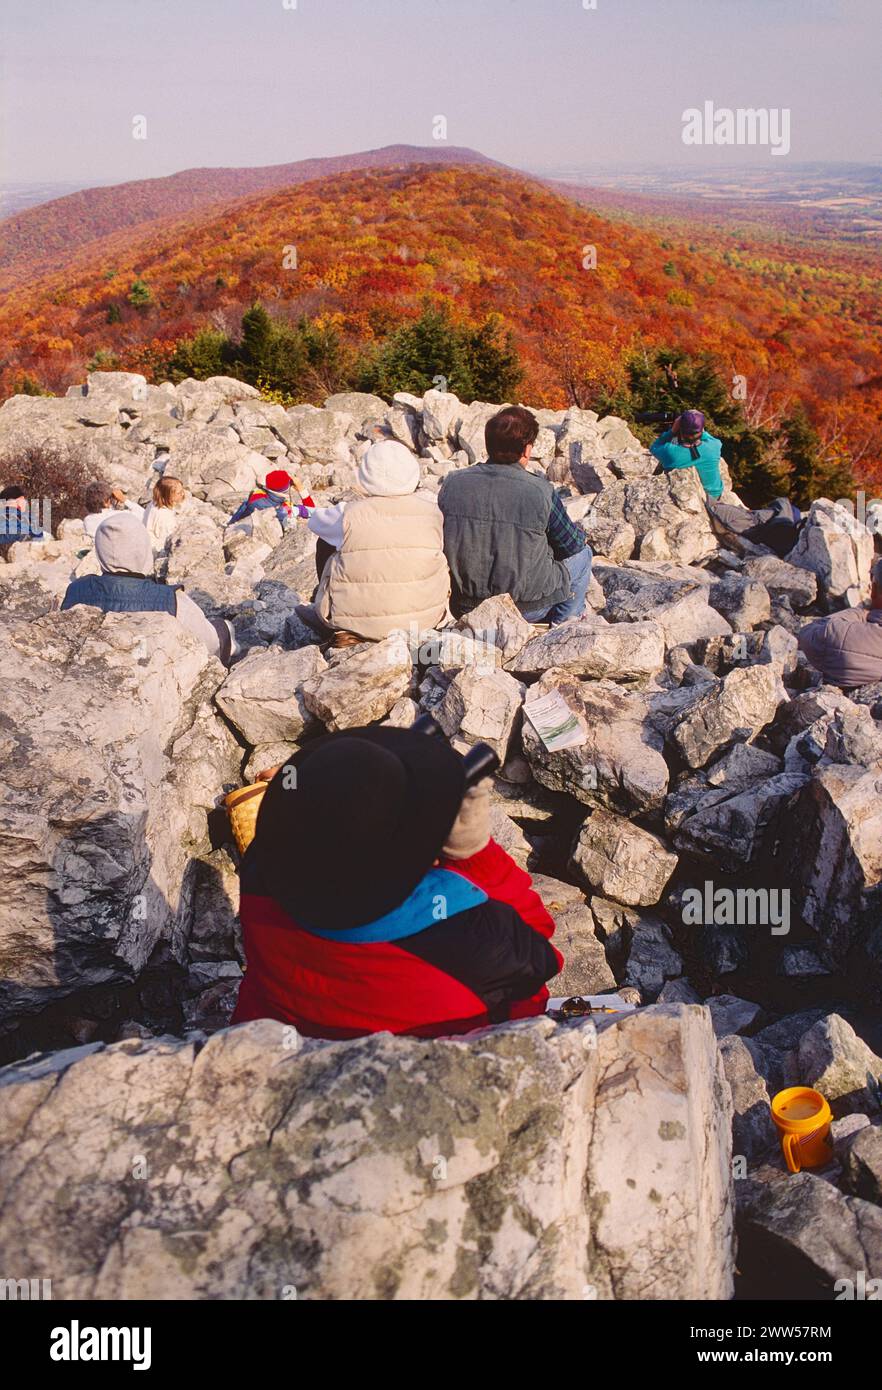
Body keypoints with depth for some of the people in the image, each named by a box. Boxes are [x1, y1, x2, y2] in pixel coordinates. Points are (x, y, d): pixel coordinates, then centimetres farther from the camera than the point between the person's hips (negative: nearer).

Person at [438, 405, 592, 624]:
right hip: (527, 610, -5)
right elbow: (572, 545, -3)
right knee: (582, 553, 24)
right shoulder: (541, 491, -19)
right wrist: (580, 534, 22)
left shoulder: (452, 483, -8)